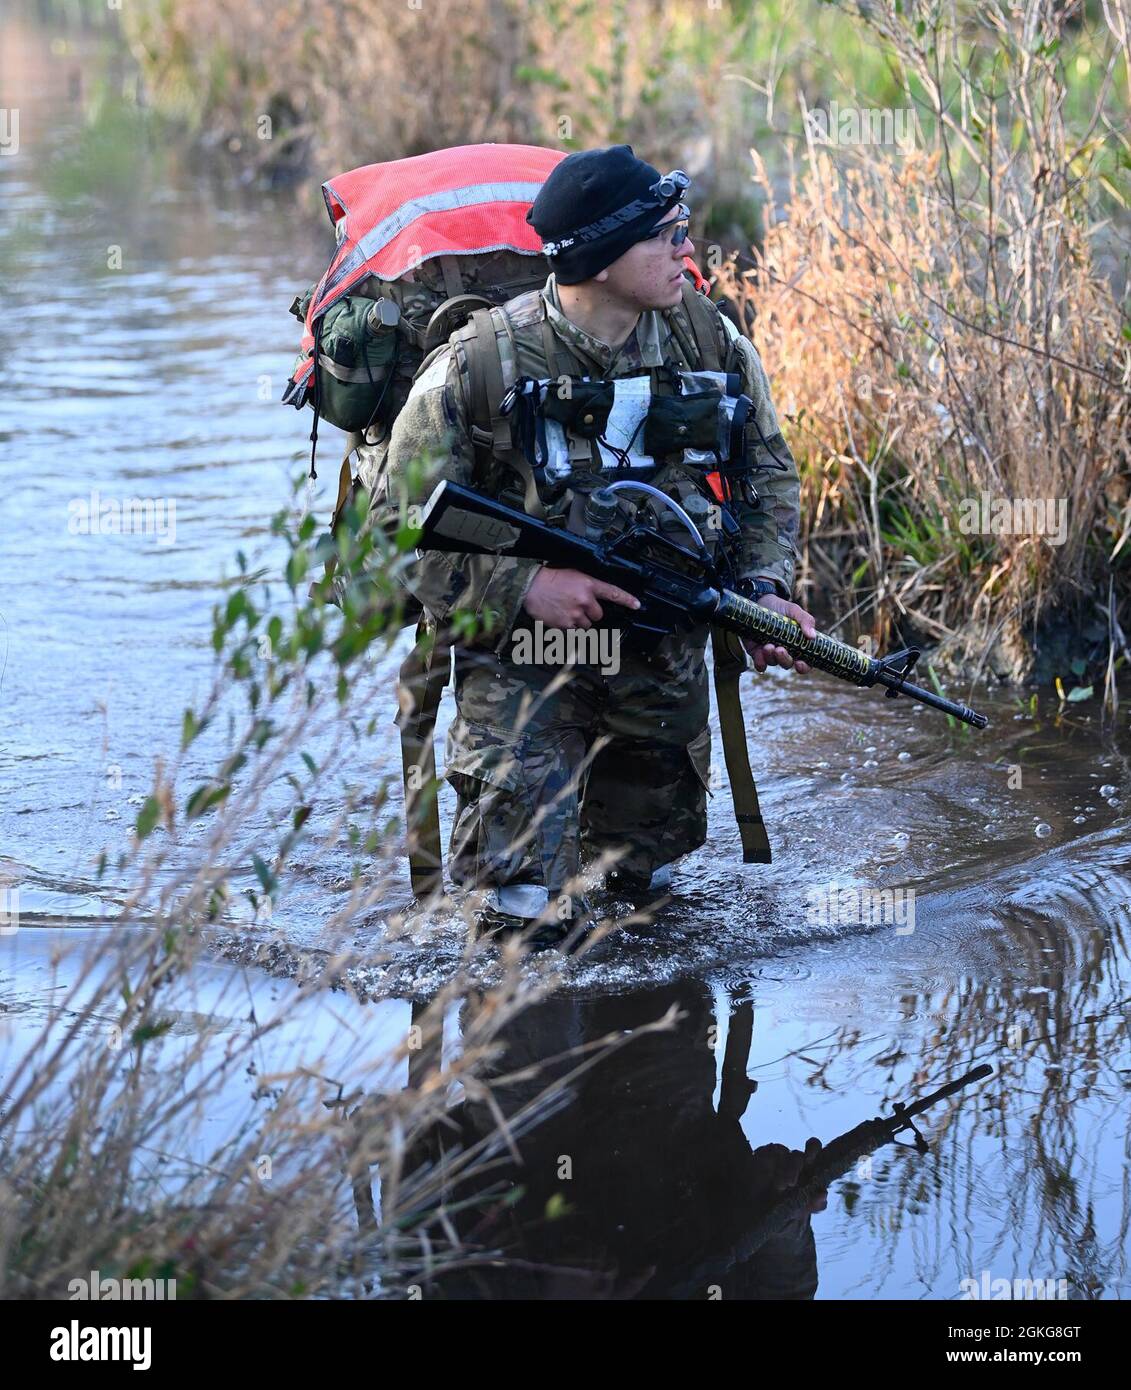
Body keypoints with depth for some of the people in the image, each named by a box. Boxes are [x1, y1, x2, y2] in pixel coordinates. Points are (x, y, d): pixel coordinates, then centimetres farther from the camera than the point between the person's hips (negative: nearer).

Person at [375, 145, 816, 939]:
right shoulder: (480, 364, -18)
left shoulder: (709, 338, -5)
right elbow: (400, 526, -13)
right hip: (525, 657, -4)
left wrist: (765, 589, -6)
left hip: (665, 658, 4)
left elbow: (768, 469, 10)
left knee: (650, 865, 16)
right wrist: (521, 585, -24)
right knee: (528, 909, -10)